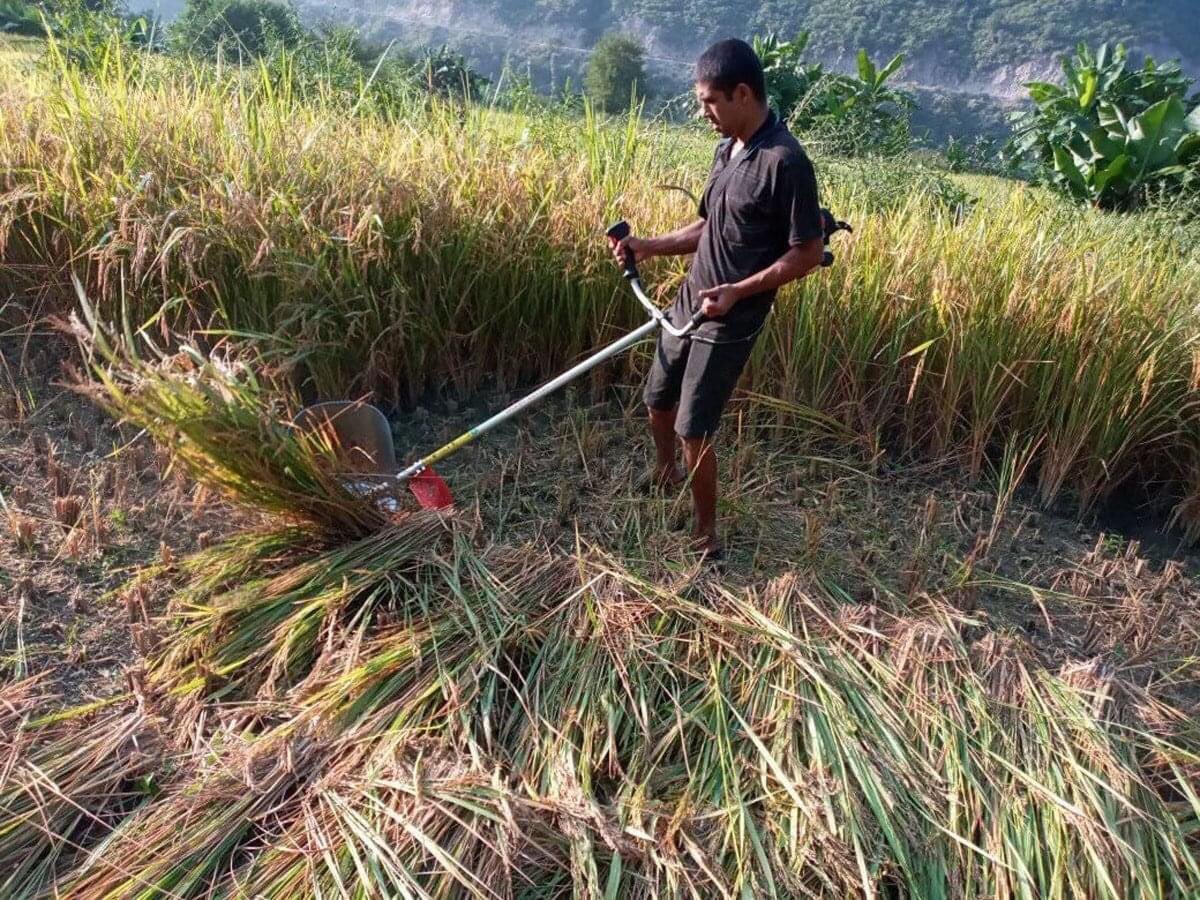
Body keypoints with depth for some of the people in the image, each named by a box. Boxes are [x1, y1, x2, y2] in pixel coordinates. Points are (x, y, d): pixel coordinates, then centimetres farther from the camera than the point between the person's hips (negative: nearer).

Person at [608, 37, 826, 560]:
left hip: (730, 322, -8)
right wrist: (649, 247, 5)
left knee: (694, 430, -2)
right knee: (657, 401, 21)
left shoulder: (785, 161, -19)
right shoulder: (728, 150, 7)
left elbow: (809, 252, -17)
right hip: (689, 304, 8)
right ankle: (665, 472, 50)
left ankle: (706, 534, 18)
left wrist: (738, 291, -26)